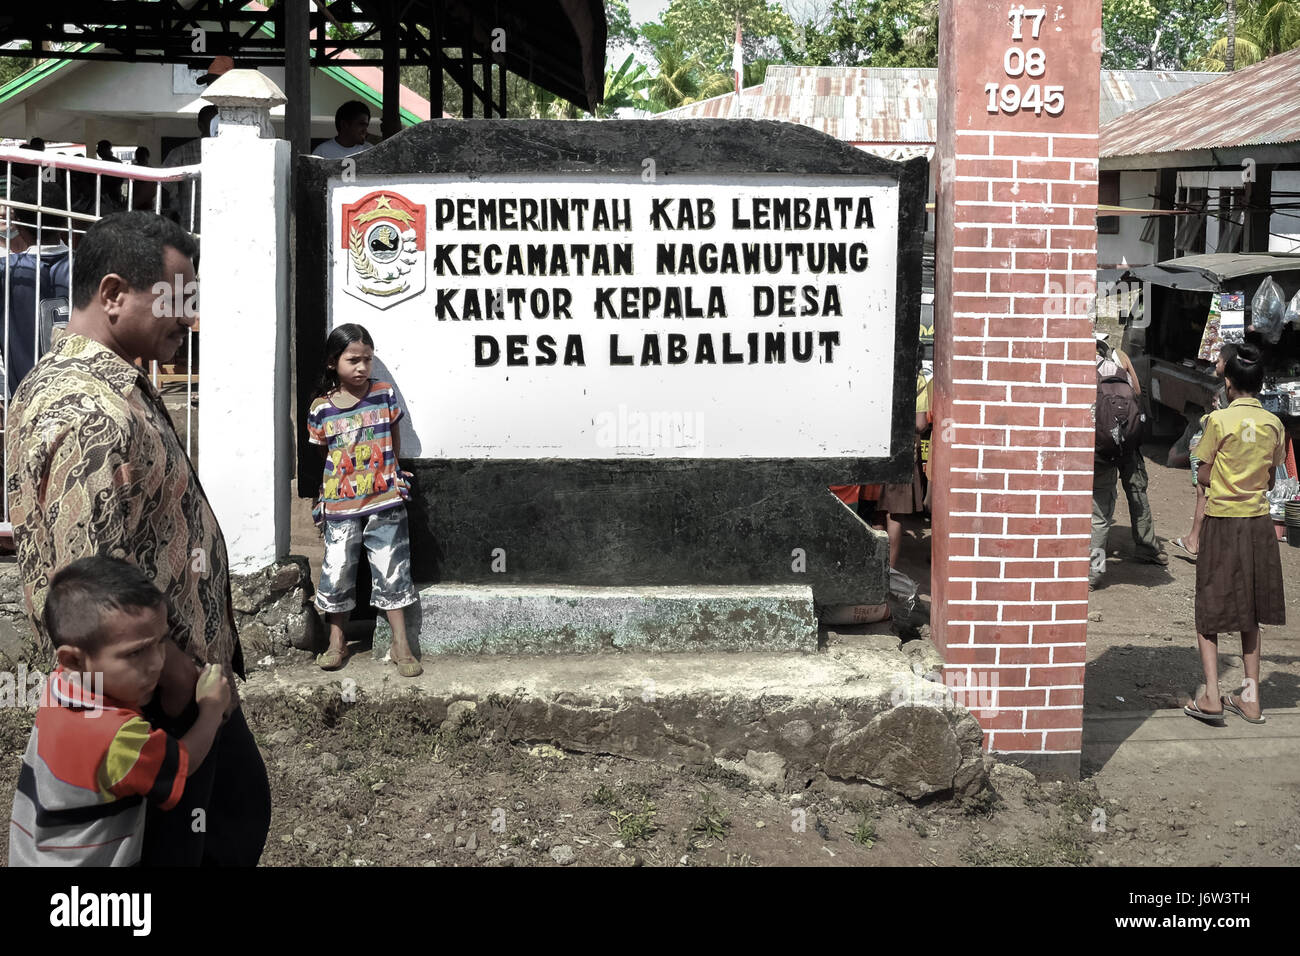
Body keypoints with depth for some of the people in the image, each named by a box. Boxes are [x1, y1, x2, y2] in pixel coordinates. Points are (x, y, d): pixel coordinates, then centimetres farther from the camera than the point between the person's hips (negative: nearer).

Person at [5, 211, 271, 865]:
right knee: (171, 848, 8)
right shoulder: (95, 415, -28)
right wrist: (189, 683, -18)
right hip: (163, 707, -10)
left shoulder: (62, 377, 7)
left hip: (191, 678, 10)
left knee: (242, 812, 24)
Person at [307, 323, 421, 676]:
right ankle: (337, 641, 22)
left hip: (384, 502, 0)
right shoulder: (321, 409, -2)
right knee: (337, 572, 5)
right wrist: (325, 496, 6)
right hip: (340, 504, 0)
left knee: (391, 572, 4)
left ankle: (401, 645, 11)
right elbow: (324, 455, 8)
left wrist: (392, 475, 4)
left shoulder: (385, 395, -2)